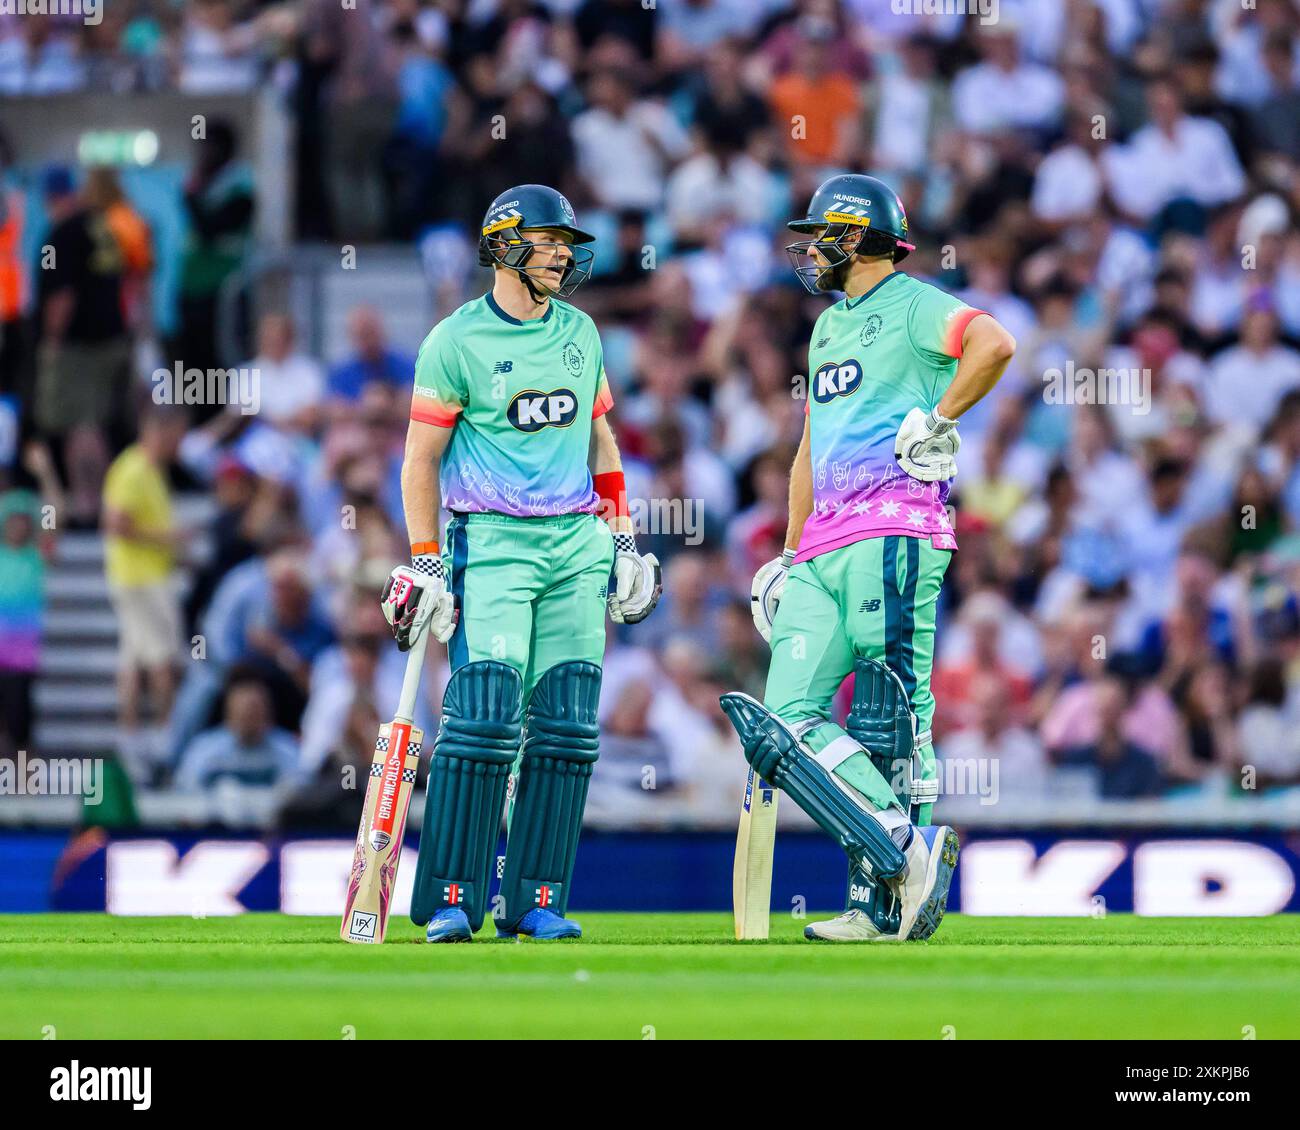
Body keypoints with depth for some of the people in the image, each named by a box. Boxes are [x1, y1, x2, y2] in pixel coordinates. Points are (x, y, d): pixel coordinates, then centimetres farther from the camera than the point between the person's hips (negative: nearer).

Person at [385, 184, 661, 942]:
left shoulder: (581, 333, 12)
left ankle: (535, 902, 4)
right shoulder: (457, 341, -4)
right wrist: (425, 565, -7)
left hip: (577, 542, 5)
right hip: (492, 540, -5)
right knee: (485, 716, -15)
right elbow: (421, 456, -2)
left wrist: (624, 538, 16)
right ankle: (452, 901, -11)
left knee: (567, 727, 0)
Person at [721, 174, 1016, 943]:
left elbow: (994, 344, -22)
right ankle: (905, 850, -10)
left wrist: (936, 422, -15)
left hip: (893, 533, -9)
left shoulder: (915, 308, -2)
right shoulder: (829, 326, 26)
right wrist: (790, 553, 27)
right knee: (792, 713, -5)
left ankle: (888, 904, -10)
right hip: (824, 551, 9)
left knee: (888, 721, -11)